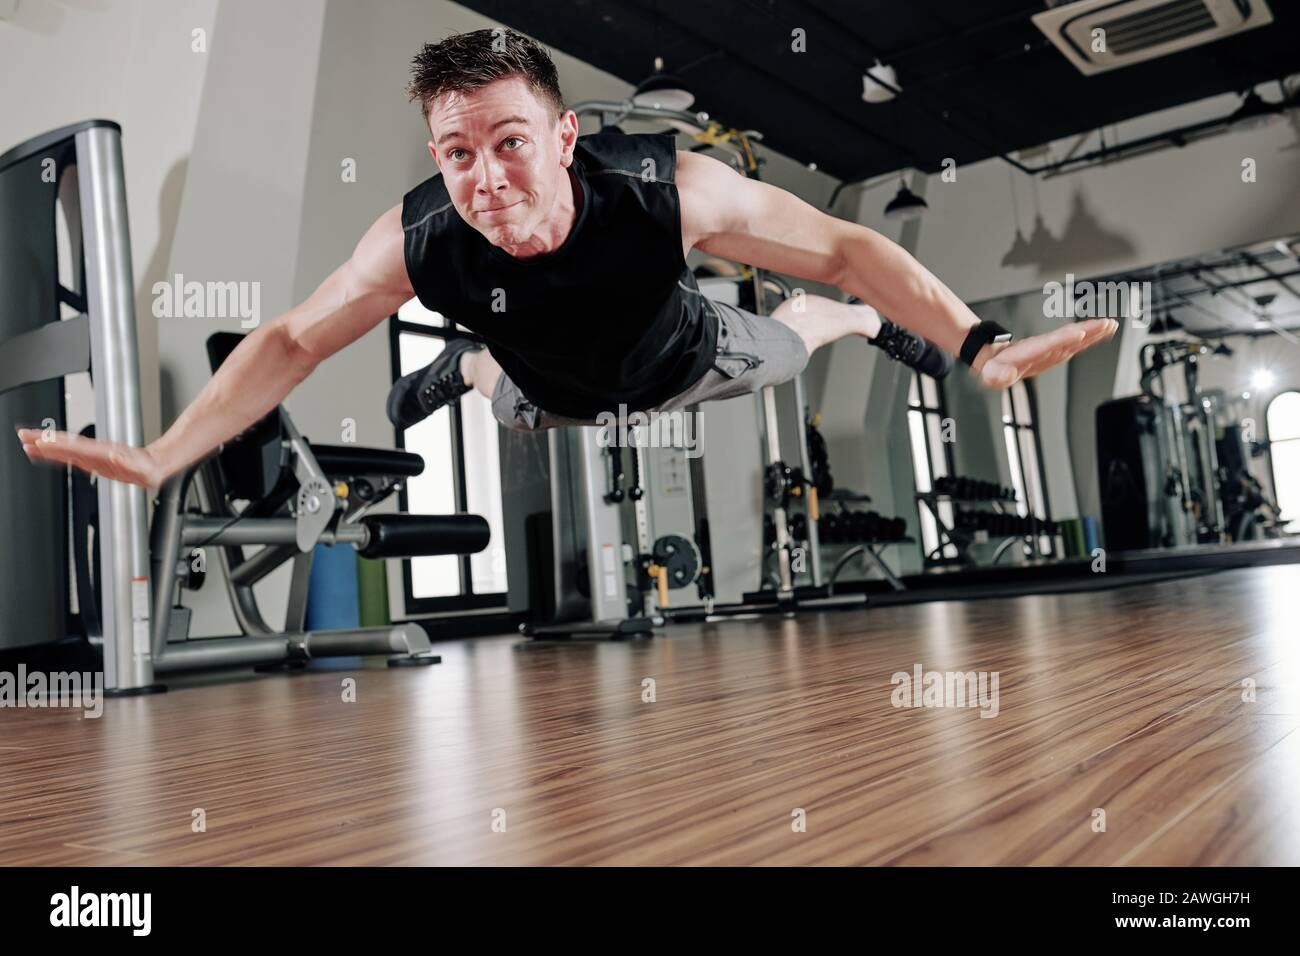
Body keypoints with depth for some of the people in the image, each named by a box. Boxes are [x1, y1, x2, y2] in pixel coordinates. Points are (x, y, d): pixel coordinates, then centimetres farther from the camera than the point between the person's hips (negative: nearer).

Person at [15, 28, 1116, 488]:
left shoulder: (672, 187, -42)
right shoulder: (417, 239, -37)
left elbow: (840, 246, -34)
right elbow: (290, 341, -24)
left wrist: (981, 347, -43)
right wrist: (161, 457, -30)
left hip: (685, 365, -1)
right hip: (551, 400, 1)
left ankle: (872, 328, 57)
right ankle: (463, 365, 66)